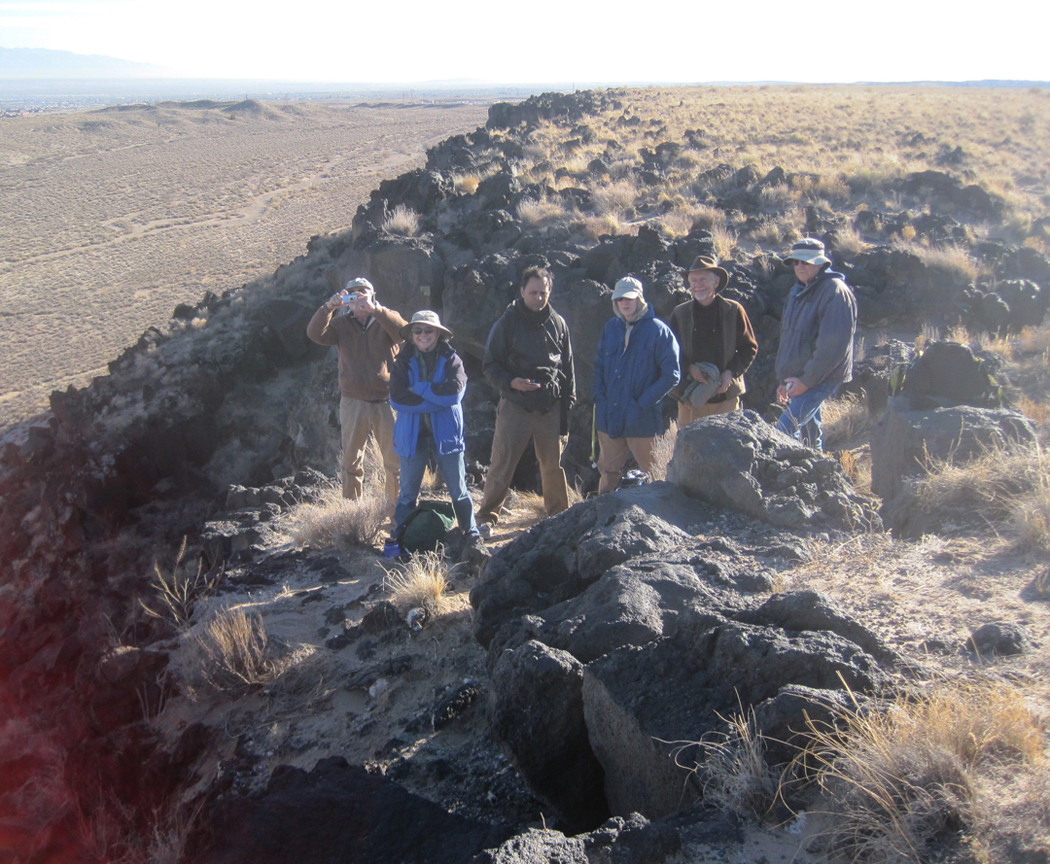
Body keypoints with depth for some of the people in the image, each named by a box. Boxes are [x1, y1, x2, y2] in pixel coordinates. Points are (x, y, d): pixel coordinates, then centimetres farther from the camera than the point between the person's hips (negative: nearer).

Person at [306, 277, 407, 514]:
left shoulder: (386, 319, 4)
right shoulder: (341, 324, 8)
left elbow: (402, 331, -19)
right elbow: (315, 334, -9)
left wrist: (374, 309, -30)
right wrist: (328, 308, -25)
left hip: (385, 401, -1)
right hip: (353, 403, 1)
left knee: (395, 461, 2)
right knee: (352, 462, 9)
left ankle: (396, 510, 16)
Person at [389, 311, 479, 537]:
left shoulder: (450, 360, 0)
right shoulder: (403, 362, 2)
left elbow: (455, 391, -18)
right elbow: (396, 398, -12)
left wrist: (419, 388, -14)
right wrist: (438, 400, -15)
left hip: (445, 435, -1)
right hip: (412, 436, 1)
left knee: (458, 490, 8)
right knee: (407, 493, 8)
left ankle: (471, 532, 21)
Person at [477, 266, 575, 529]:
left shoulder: (557, 323, 8)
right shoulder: (507, 323, -3)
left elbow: (567, 366, 16)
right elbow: (491, 365, -1)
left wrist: (568, 401, 11)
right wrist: (510, 382, -19)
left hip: (550, 408, 3)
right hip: (515, 406, -3)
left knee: (553, 464, 11)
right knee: (502, 463, -2)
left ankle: (559, 513, 28)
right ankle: (487, 516, 10)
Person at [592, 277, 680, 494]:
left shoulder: (658, 331, -7)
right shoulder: (611, 327, 8)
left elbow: (670, 375, -9)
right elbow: (599, 366, 16)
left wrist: (642, 404, -14)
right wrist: (599, 397, 1)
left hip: (642, 419, -4)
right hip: (609, 417, 4)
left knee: (649, 475, 6)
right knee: (609, 472, 12)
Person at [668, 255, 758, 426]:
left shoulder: (734, 311, 4)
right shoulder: (680, 314, 7)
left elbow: (749, 348, 6)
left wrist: (731, 372, -8)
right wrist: (689, 368, -10)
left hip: (725, 395, -1)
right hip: (691, 396, 1)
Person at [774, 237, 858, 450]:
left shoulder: (835, 292, -15)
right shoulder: (798, 292, 14)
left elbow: (833, 346, -21)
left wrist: (807, 380, -19)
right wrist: (784, 379, 18)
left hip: (820, 379, -9)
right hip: (798, 378, 9)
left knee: (783, 432, -19)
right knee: (809, 433, 16)